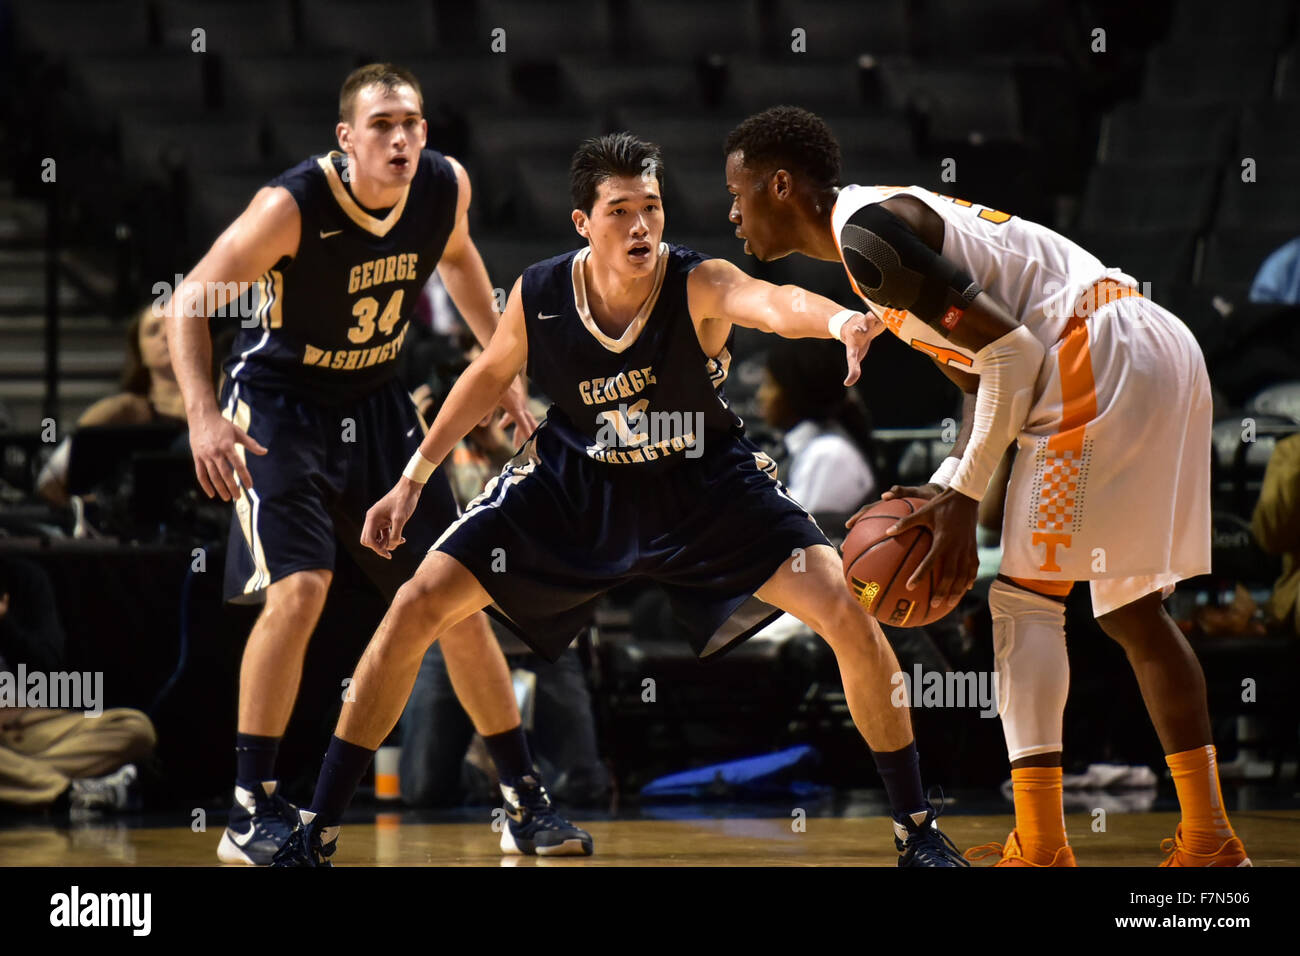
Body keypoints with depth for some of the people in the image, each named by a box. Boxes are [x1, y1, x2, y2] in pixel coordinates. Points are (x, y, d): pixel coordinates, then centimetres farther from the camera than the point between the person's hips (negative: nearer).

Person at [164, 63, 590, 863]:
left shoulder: (446, 186, -11)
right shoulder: (293, 207, -26)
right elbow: (189, 304, -21)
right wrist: (203, 416, -35)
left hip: (377, 400, 5)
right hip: (279, 402, -5)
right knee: (299, 589, -23)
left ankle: (528, 803, 16)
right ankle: (253, 811, -11)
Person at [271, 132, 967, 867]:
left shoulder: (699, 286, -28)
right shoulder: (538, 297, -19)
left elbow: (773, 302, -53)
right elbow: (491, 375, 3)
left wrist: (838, 319, -75)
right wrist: (414, 480, 4)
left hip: (705, 486, -2)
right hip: (574, 484, 2)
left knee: (849, 617, -17)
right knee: (416, 611, -9)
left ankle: (916, 829, 3)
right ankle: (317, 833, 3)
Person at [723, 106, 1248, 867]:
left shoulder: (866, 232, -12)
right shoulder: (897, 217, 21)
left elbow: (1010, 348, -17)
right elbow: (986, 375, 23)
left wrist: (964, 497, -12)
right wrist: (950, 489, 11)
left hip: (1103, 367, -10)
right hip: (1165, 351, 10)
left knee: (1026, 599, -6)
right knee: (1130, 609, 17)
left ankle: (1040, 848, -10)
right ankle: (1210, 842, 18)